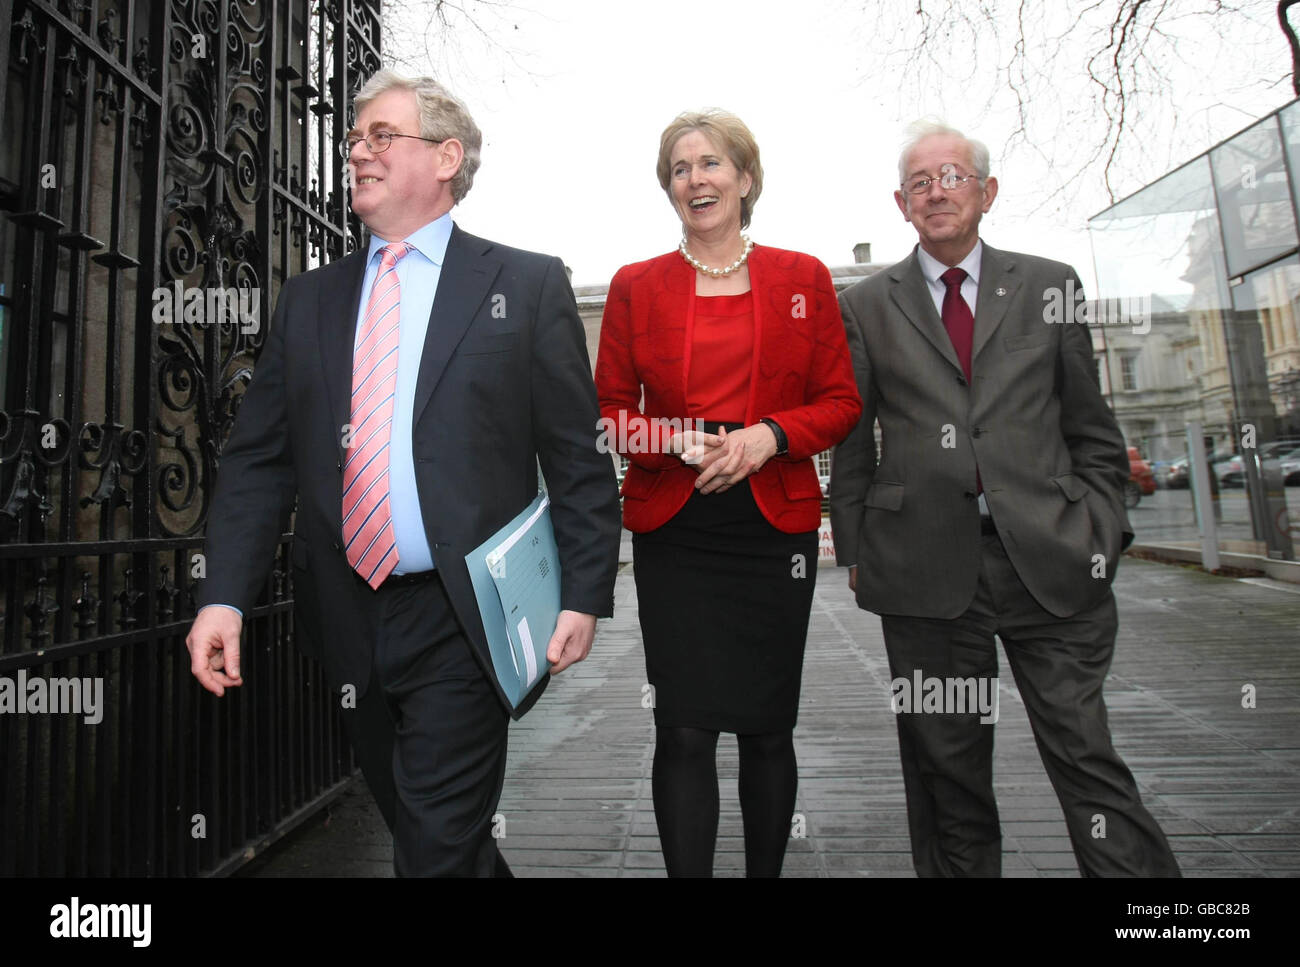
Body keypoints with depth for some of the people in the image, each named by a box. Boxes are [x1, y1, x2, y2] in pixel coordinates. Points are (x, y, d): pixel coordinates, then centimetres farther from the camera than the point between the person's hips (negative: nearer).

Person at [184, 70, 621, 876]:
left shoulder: (527, 284, 0)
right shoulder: (309, 298, 12)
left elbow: (579, 456, -4)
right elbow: (258, 459, 8)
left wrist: (583, 595, -9)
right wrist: (224, 597, -2)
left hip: (464, 621, -5)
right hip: (347, 621, 5)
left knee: (440, 847, 3)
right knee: (422, 829, 20)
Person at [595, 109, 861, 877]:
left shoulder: (804, 278, 8)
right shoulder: (636, 286, 7)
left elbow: (842, 402, 6)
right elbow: (610, 413, 4)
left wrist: (768, 436, -12)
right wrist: (680, 442, -14)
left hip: (775, 527, 1)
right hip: (674, 532, 0)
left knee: (768, 727, 11)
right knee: (685, 730, -1)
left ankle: (768, 869, 34)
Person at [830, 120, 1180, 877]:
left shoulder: (1050, 286, 13)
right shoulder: (866, 306, 9)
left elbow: (1092, 430, 12)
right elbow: (852, 440, 7)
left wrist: (1102, 533, 4)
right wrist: (854, 549, 2)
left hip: (1050, 560, 1)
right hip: (927, 566, 0)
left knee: (1088, 758, 4)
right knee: (947, 770, 10)